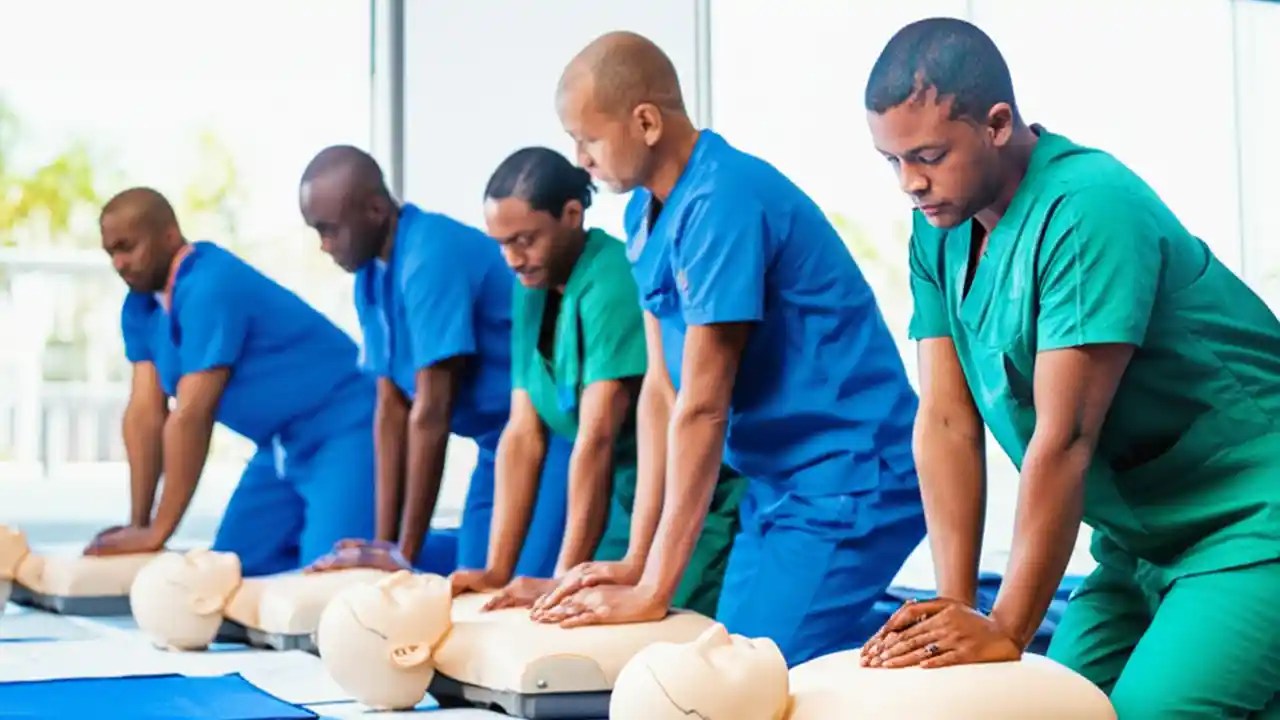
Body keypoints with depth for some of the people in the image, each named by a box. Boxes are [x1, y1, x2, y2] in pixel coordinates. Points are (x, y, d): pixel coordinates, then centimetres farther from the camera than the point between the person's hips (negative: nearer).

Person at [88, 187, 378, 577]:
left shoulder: (209, 287, -24)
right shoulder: (141, 305, 5)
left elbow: (191, 417, -26)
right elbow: (145, 413, 1)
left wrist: (157, 534, -23)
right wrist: (137, 525, -4)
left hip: (345, 434, -9)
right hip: (284, 444, 9)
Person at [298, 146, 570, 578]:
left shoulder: (431, 255, -23)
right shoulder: (371, 277, 4)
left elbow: (432, 412, -24)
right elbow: (392, 409, 4)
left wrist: (405, 553, -19)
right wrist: (384, 541, -1)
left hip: (551, 440, -9)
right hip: (497, 444, 9)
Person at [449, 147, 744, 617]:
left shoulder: (613, 280, -20)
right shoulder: (532, 287, 4)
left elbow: (596, 438, -24)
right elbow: (523, 435, -1)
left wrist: (565, 578, -24)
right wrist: (497, 570, -7)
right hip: (629, 503, 7)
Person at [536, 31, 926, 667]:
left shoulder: (721, 201, -22)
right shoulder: (646, 211, 6)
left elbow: (702, 406, -22)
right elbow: (660, 388, 5)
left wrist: (655, 590, -18)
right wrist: (638, 563, 2)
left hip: (848, 483, -9)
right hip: (778, 482, 9)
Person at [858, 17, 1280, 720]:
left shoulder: (1087, 208, -23)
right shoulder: (939, 228, 0)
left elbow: (1064, 437, -25)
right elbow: (946, 422, -4)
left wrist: (1008, 630, -21)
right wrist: (954, 607, -12)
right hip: (1140, 540, 7)